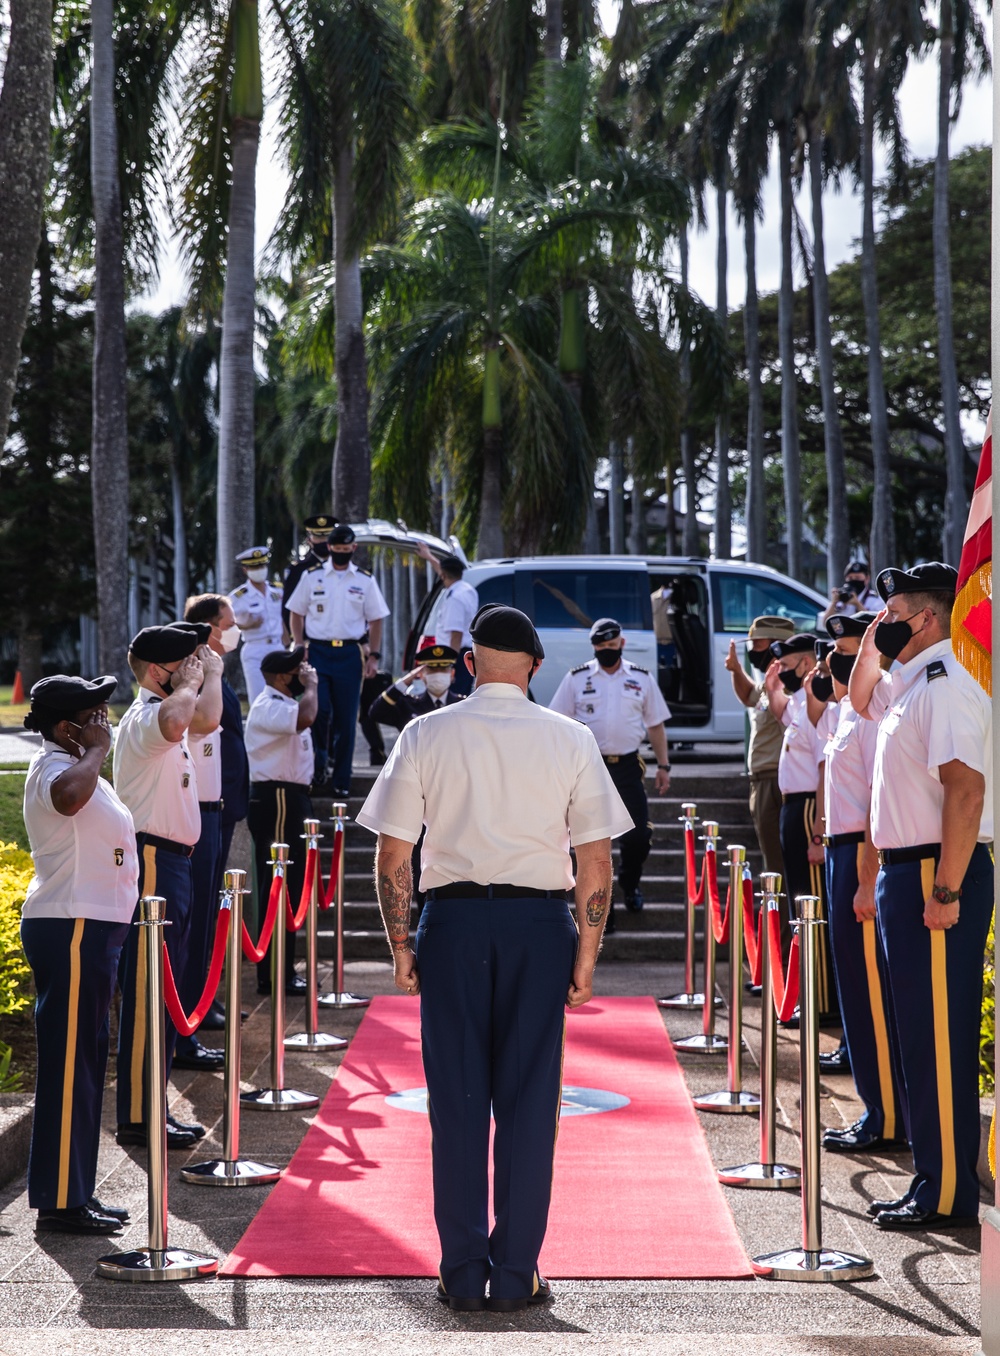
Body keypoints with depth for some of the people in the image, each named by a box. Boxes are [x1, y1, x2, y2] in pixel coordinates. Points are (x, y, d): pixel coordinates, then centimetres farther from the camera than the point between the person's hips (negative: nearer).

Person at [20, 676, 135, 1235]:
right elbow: (68, 797, -41)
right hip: (71, 931, -11)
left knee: (86, 1062, 15)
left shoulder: (76, 765, 18)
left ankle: (77, 1192, 22)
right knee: (69, 1064, -7)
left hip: (90, 930, 11)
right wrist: (96, 752, -27)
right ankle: (59, 1200, -3)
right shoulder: (54, 766, -14)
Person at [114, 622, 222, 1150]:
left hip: (171, 863, 11)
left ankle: (152, 1109, 22)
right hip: (152, 863, -11)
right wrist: (190, 682, -23)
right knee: (146, 994, -7)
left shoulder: (162, 713, 18)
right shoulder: (143, 717, -16)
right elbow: (176, 721, -36)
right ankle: (137, 1116, -4)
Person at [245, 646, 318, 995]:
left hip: (289, 799, 11)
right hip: (276, 800, -11)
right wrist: (311, 684, -20)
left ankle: (282, 971, 21)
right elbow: (305, 717, -33)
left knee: (288, 886, 14)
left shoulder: (284, 705, 19)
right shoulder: (268, 707, -15)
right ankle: (273, 975, -7)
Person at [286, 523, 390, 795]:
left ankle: (341, 781, 7)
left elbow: (375, 620, 11)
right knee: (319, 709, -15)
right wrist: (300, 647, -3)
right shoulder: (312, 576, 7)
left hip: (349, 653, 1)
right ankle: (319, 764, 5)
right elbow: (296, 613, 10)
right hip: (317, 650, -1)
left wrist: (373, 656, 1)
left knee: (346, 719, 1)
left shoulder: (365, 581, 8)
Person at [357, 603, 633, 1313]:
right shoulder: (570, 740, 3)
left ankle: (463, 1274, 10)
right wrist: (587, 954, 6)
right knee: (530, 1099, 5)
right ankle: (515, 1274, 7)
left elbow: (393, 856, 1)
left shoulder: (426, 734, 3)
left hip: (452, 920, 0)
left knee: (456, 1099, 6)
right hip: (539, 921, 0)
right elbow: (596, 862, 0)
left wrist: (401, 944, 8)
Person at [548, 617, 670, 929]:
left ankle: (629, 883, 30)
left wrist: (663, 766, 7)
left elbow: (655, 725, 12)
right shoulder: (577, 679, 3)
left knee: (639, 835, -1)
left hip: (628, 766, 1)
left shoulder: (642, 678, 7)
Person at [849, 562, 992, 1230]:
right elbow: (863, 698, 38)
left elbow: (967, 789, -25)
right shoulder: (909, 683, 14)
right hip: (905, 872, 10)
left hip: (937, 874, -10)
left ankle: (949, 1195, 1)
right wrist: (872, 642, 20)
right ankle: (932, 1181, 22)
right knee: (918, 1034, 14)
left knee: (941, 1037, -5)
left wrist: (945, 892, -27)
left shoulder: (947, 684, -16)